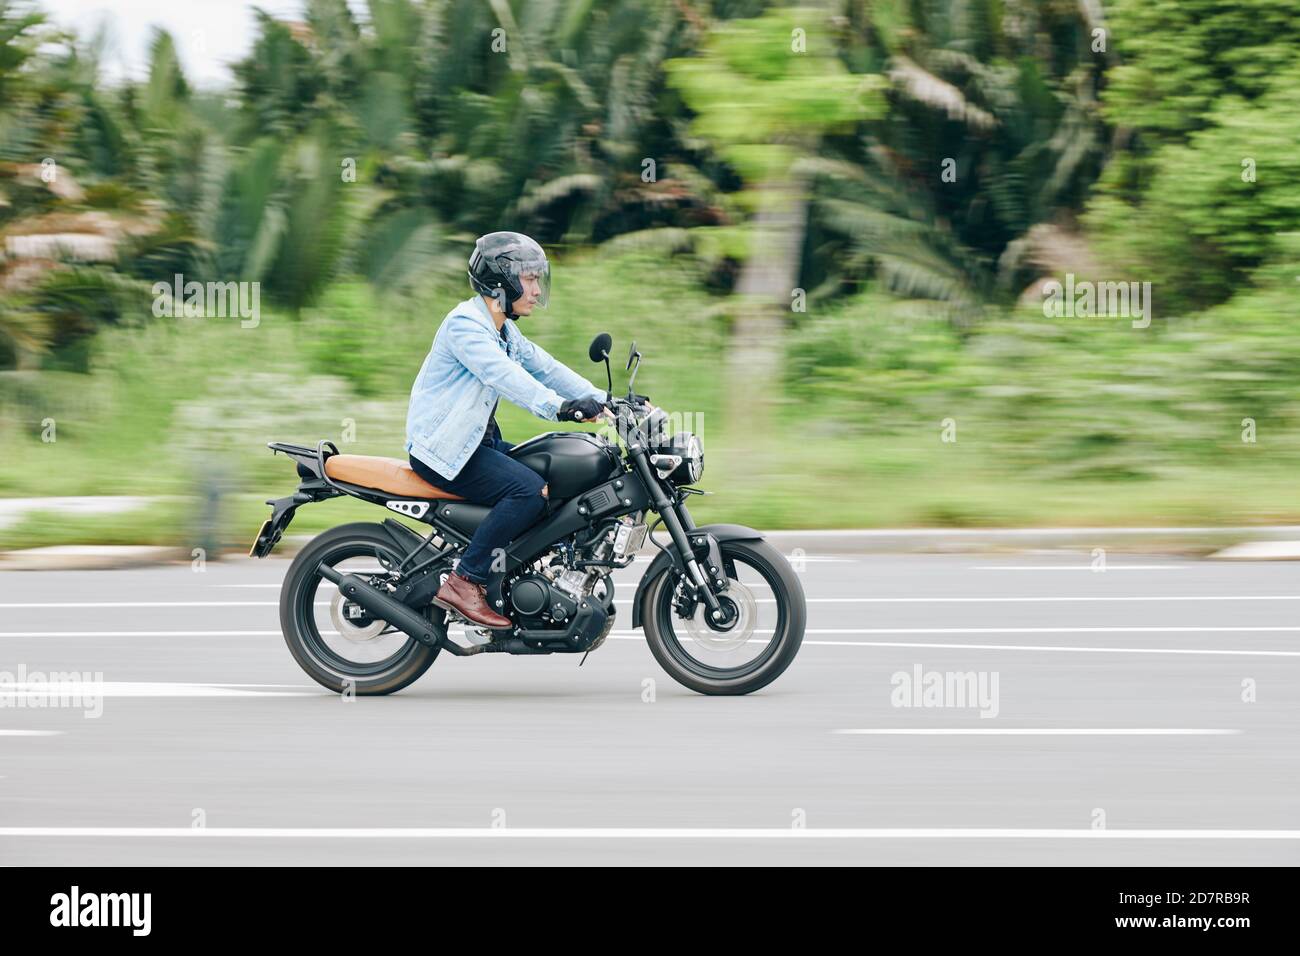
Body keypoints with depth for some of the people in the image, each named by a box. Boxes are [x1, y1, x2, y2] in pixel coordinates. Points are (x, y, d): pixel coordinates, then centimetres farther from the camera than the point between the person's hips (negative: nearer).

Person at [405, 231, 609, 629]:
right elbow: (502, 374, -33)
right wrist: (558, 407, -46)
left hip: (479, 440, 10)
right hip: (442, 447, -10)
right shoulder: (465, 324, -17)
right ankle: (464, 582, -24)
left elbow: (545, 368, 12)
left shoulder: (504, 331, 16)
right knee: (530, 489, -26)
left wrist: (605, 401, -1)